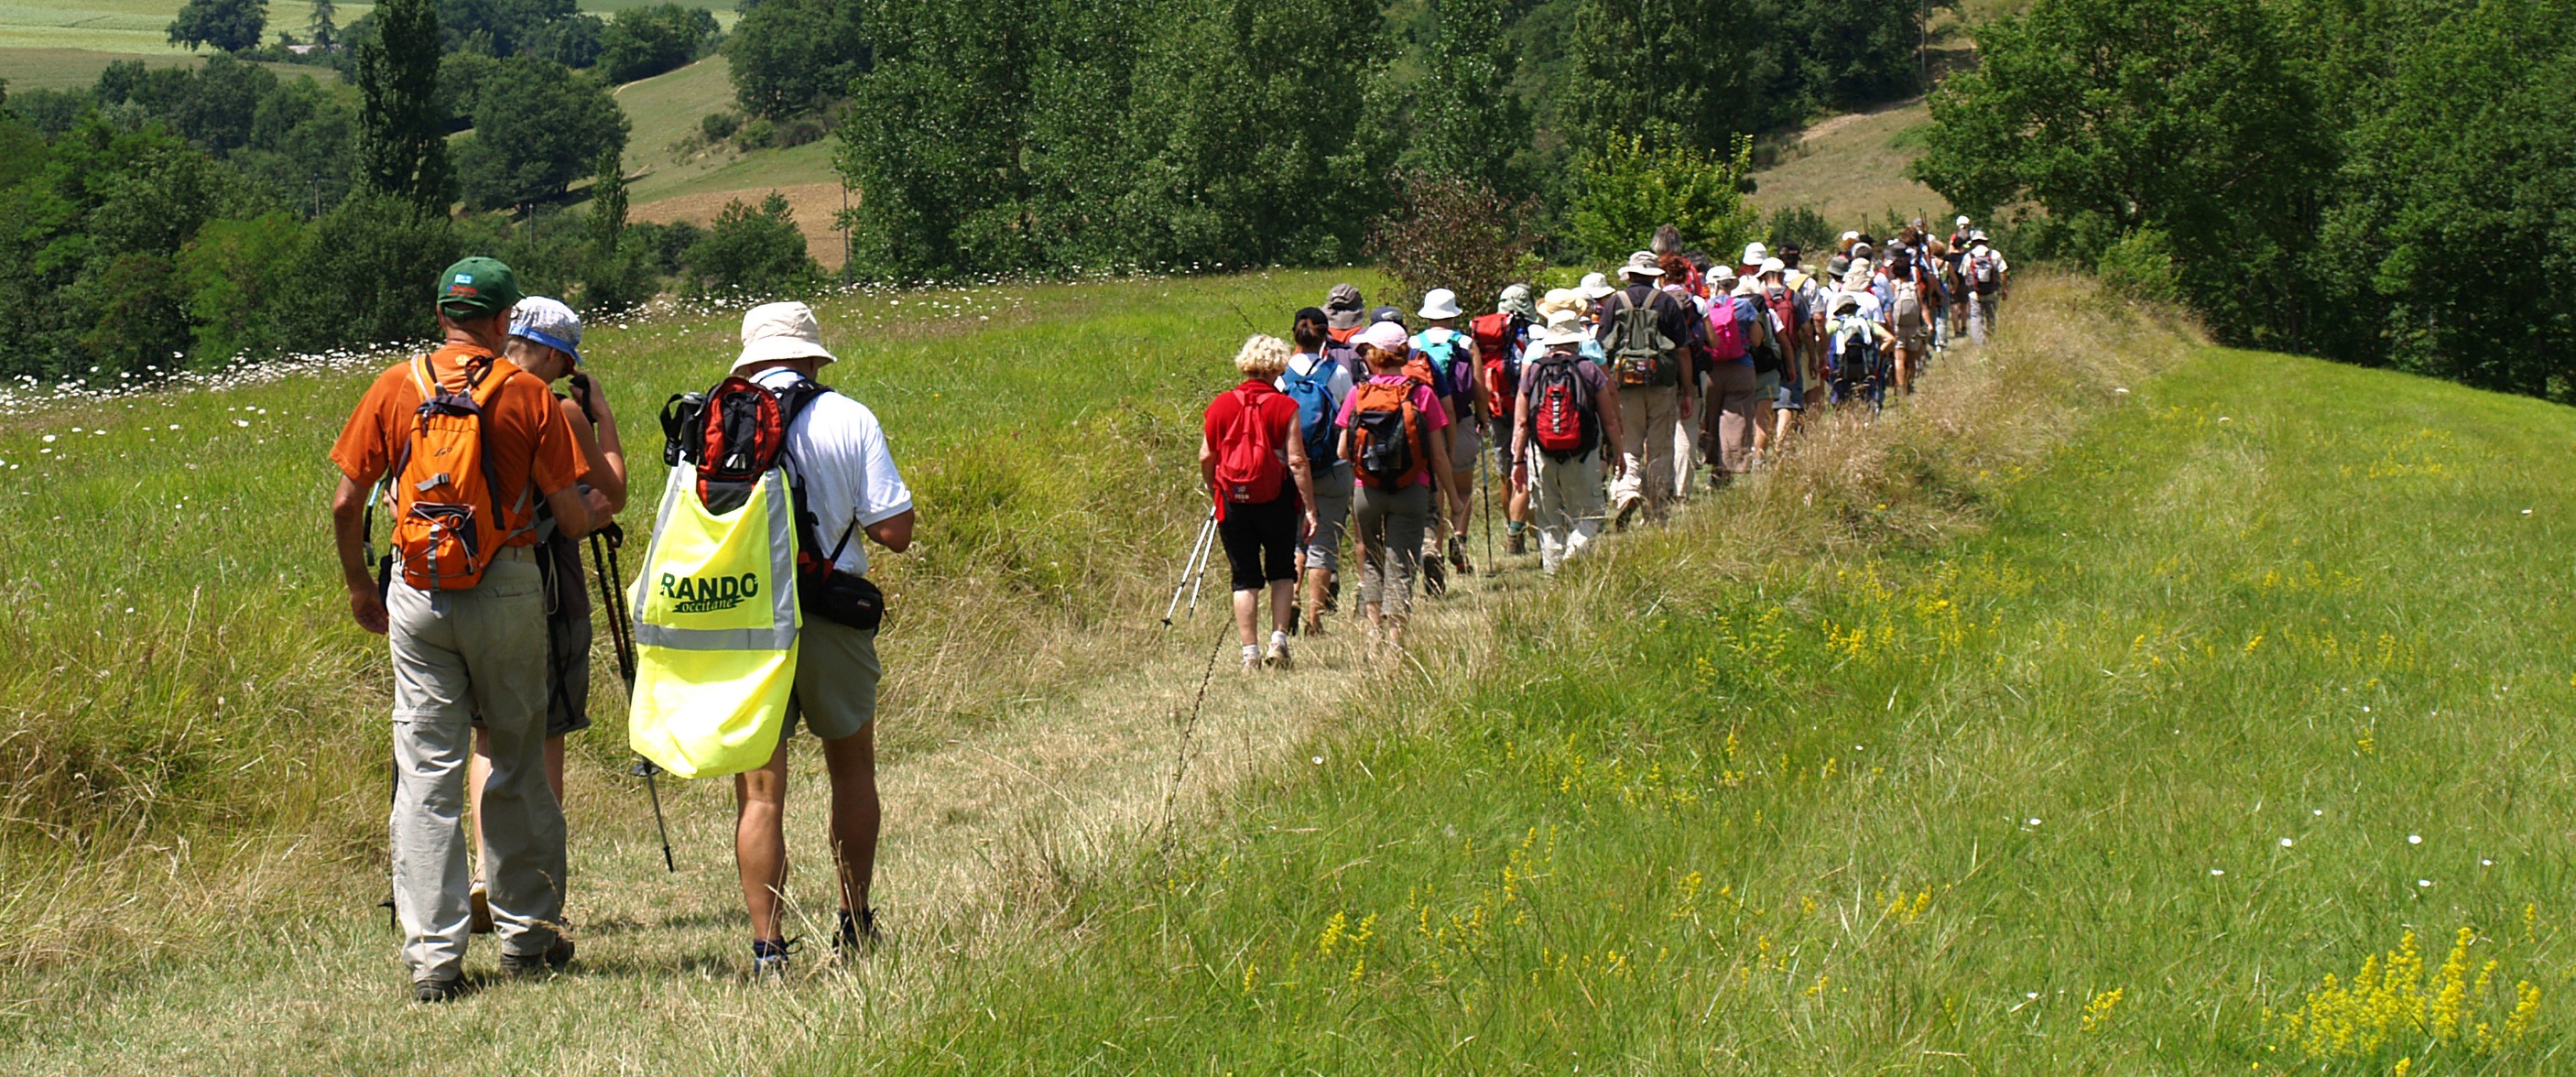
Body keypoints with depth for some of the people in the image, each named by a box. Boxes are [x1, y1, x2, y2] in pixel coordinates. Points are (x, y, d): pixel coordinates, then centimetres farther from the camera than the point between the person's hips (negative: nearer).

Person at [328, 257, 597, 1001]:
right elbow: (571, 514, -2)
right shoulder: (527, 394, -2)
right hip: (505, 591, -1)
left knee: (426, 773, 3)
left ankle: (431, 955, 0)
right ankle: (527, 934, 18)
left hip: (417, 595, 1)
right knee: (518, 766, 12)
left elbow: (346, 503, 4)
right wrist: (590, 519, 21)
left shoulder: (396, 387, 4)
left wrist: (359, 586, 18)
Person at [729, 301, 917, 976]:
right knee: (852, 769, 18)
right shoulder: (850, 419, -2)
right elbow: (895, 531, -6)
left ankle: (768, 949, -1)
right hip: (831, 618, 0)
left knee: (759, 790, 3)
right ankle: (855, 931, 23)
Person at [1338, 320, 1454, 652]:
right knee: (1401, 566, 3)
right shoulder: (1421, 394, -6)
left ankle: (1375, 626, 13)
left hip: (1367, 491, 1)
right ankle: (1395, 639, -2)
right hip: (1411, 492, -1)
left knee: (1371, 561, 21)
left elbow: (1343, 452, 1)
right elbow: (1438, 455, -5)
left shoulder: (1358, 395, -3)